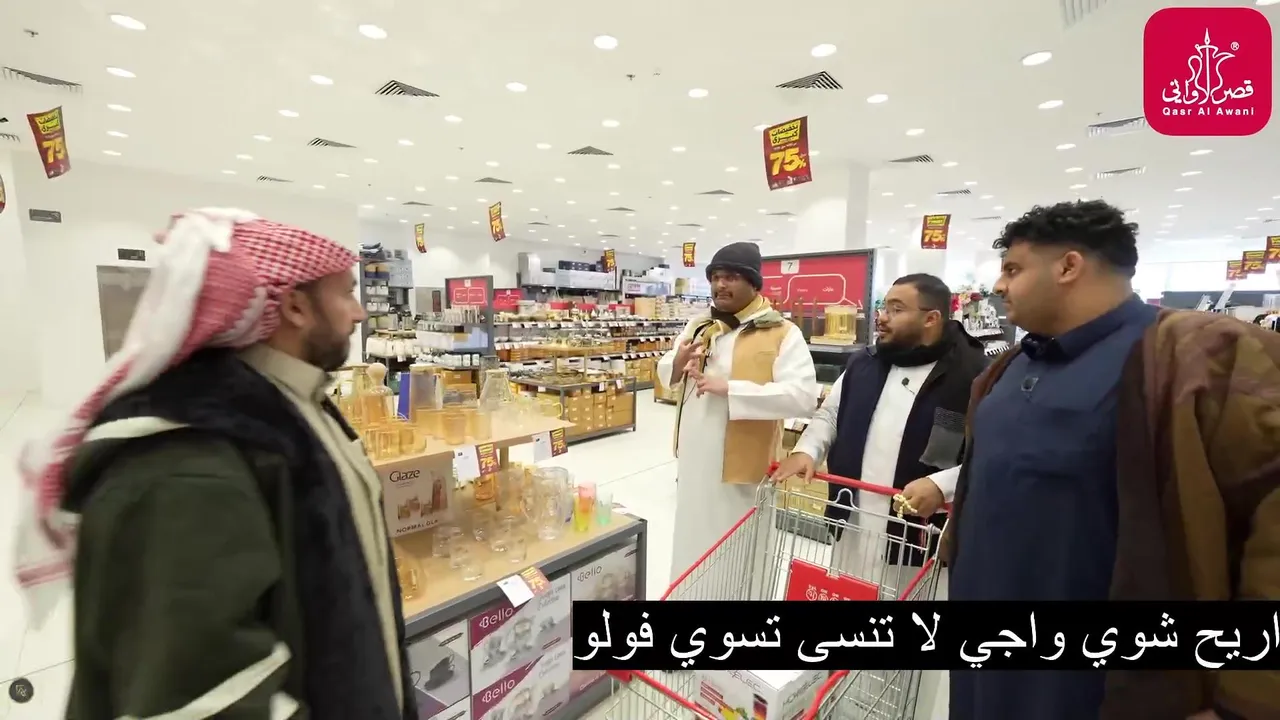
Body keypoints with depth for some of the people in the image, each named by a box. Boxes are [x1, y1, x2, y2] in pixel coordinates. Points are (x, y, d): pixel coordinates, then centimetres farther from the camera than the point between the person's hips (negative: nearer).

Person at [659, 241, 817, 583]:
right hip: (693, 460, 6)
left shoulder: (782, 333, -11)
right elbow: (665, 375, 15)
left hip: (740, 465, -5)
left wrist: (729, 388, -27)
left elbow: (804, 396, -22)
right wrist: (677, 363, -9)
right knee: (690, 542, 22)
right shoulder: (698, 326, 9)